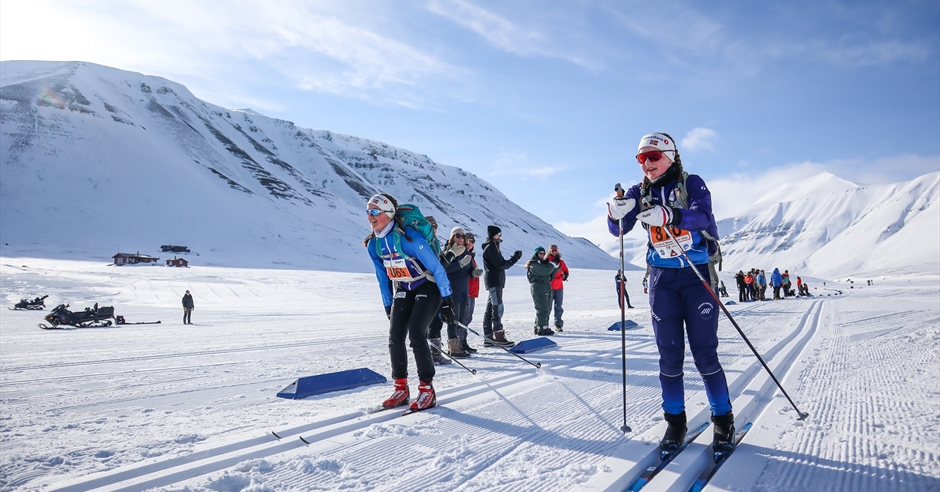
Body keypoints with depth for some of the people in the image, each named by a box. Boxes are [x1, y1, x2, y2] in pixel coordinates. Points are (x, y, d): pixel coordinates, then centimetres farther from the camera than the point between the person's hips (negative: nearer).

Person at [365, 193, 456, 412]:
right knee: (395, 337, -6)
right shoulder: (373, 244, -4)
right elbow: (383, 277, 9)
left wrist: (446, 301, -19)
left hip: (427, 288, -6)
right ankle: (401, 389, 7)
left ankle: (427, 390, -6)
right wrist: (388, 306, 10)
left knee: (415, 335, -18)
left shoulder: (408, 237, -26)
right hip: (402, 291, 6)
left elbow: (436, 268, -21)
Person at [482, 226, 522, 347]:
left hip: (496, 281, 10)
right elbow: (500, 265, -15)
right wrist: (514, 258, -8)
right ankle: (498, 337, -10)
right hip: (494, 281, -10)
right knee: (497, 307, -11)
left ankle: (488, 337, 12)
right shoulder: (490, 247, -10)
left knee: (490, 309, 9)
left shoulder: (493, 247, 22)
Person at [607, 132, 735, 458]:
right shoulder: (640, 193, 7)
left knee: (705, 354, -1)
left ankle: (723, 421, 16)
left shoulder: (692, 184, -3)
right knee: (669, 355, 4)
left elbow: (704, 217, -21)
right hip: (662, 280, 3)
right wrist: (616, 213, -26)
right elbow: (617, 230, -3)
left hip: (697, 276, -3)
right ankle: (675, 422, 16)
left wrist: (669, 216, -40)